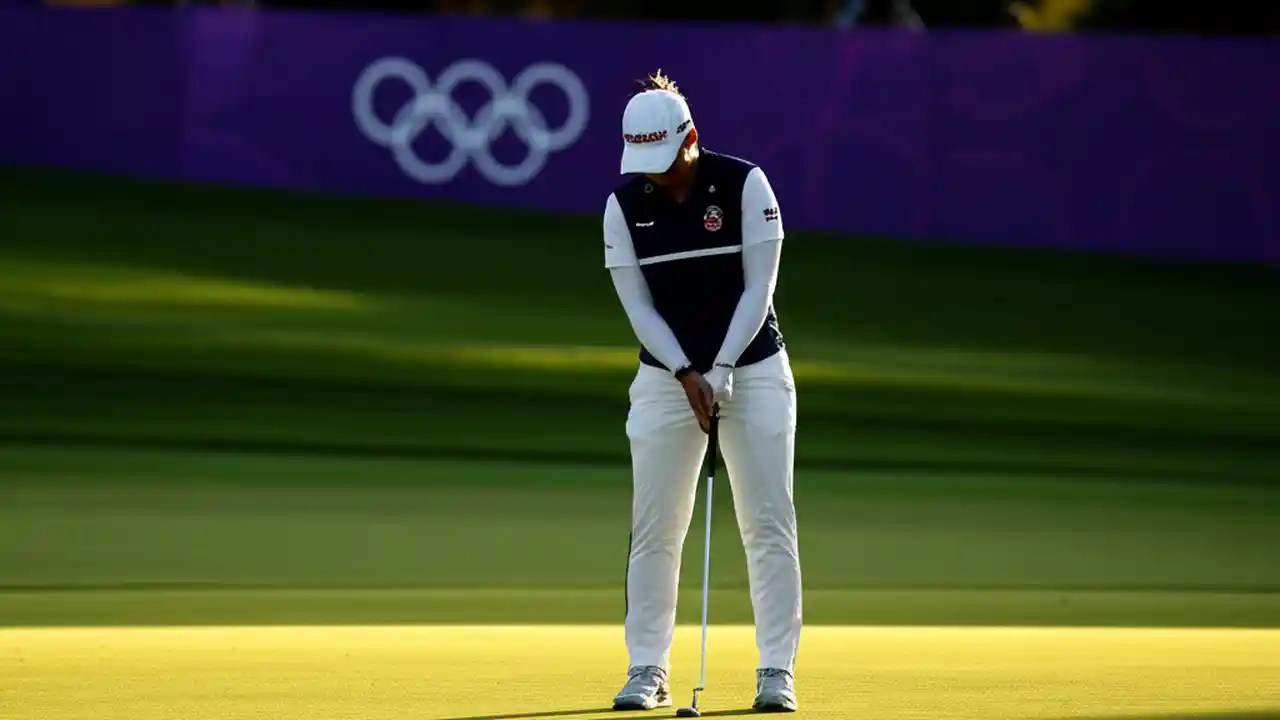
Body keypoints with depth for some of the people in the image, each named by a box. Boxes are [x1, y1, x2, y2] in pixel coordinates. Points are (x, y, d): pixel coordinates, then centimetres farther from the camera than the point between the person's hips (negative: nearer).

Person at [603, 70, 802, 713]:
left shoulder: (745, 184, -10)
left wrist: (722, 370, -16)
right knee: (654, 528, -2)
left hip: (754, 367, -1)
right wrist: (689, 377, -14)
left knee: (768, 522, -4)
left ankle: (777, 670, 1)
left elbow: (759, 286, -10)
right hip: (667, 375, 2)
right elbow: (638, 306, -5)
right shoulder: (624, 205, -5)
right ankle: (647, 671, 6)